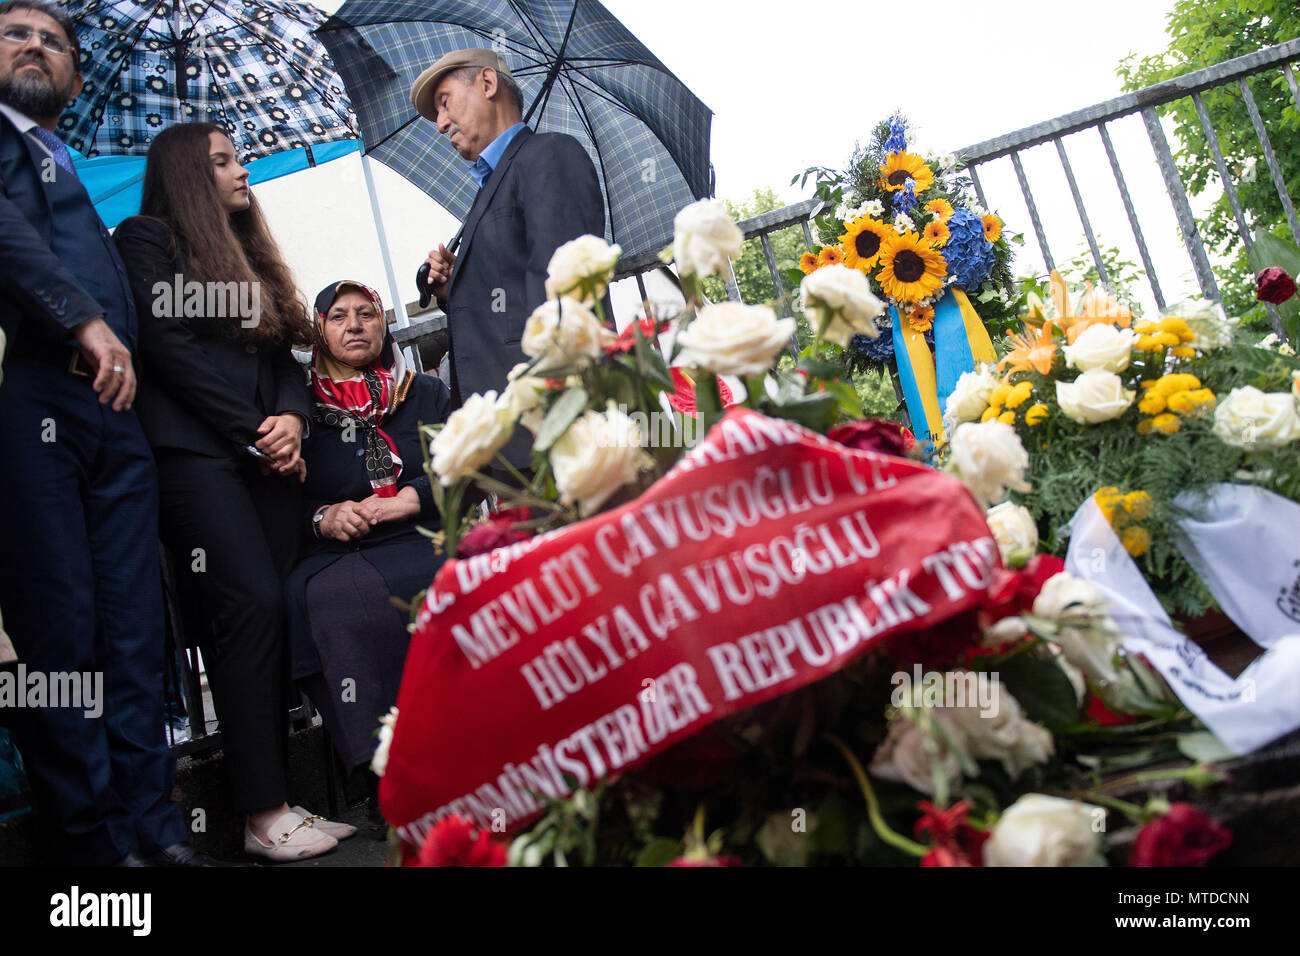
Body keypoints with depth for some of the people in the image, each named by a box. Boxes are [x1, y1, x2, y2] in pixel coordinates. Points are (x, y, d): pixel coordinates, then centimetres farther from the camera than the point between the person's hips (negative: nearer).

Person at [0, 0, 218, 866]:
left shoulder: (72, 176, 31)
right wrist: (83, 317, -15)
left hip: (111, 410, 7)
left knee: (133, 630, 4)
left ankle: (153, 827, 9)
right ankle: (96, 839, 4)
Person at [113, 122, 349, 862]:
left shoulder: (250, 256, 26)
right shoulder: (147, 241, 6)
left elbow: (286, 355, 19)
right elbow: (171, 346, -6)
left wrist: (291, 419, -2)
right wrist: (255, 431, -9)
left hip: (267, 458, 6)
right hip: (195, 451, -6)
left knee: (269, 619, -2)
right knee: (252, 604, -16)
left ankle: (275, 795, 0)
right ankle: (265, 814, -13)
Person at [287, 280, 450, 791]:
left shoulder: (427, 394, 20)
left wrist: (411, 498, -6)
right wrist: (322, 518, -8)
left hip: (425, 542, 0)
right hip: (336, 557, 0)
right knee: (323, 597, -35)